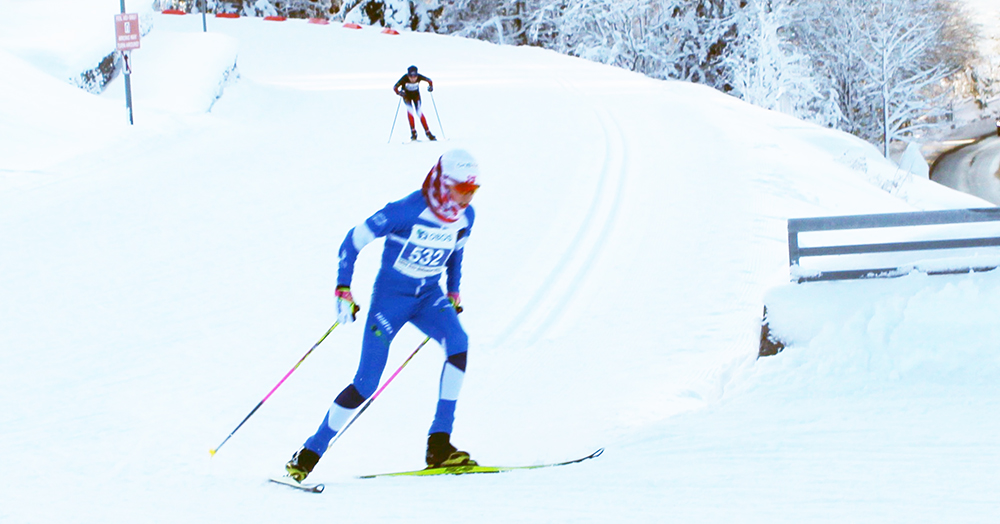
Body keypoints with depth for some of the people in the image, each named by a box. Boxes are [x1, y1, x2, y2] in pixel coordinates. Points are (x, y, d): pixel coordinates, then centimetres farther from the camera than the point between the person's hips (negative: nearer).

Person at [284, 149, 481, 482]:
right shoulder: (406, 211, -22)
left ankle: (439, 445, -19)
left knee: (459, 345, -26)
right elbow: (354, 240, -13)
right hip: (390, 296, -5)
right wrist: (343, 287, -15)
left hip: (429, 295, 5)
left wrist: (454, 292, 16)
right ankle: (309, 454, 6)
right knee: (366, 383, -11)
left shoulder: (465, 217, -4)